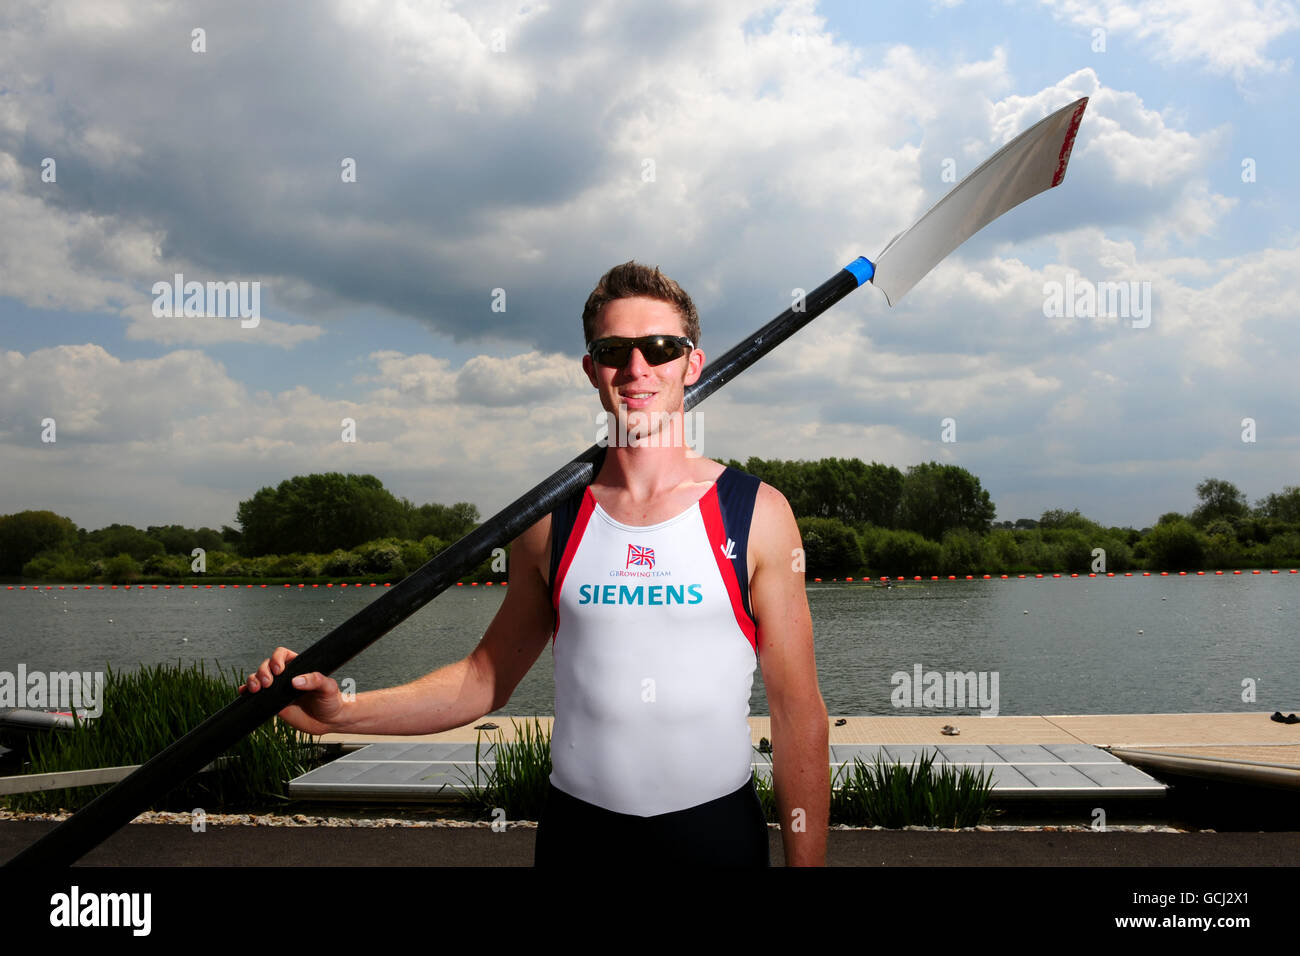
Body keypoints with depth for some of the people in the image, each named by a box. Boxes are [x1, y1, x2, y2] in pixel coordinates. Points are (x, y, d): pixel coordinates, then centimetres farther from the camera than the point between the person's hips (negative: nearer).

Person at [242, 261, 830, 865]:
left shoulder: (758, 515, -7)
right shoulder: (553, 517, -1)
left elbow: (799, 714, -5)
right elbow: (487, 677, 6)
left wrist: (805, 860, -8)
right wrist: (341, 712, -4)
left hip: (716, 825, -2)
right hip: (577, 827, 2)